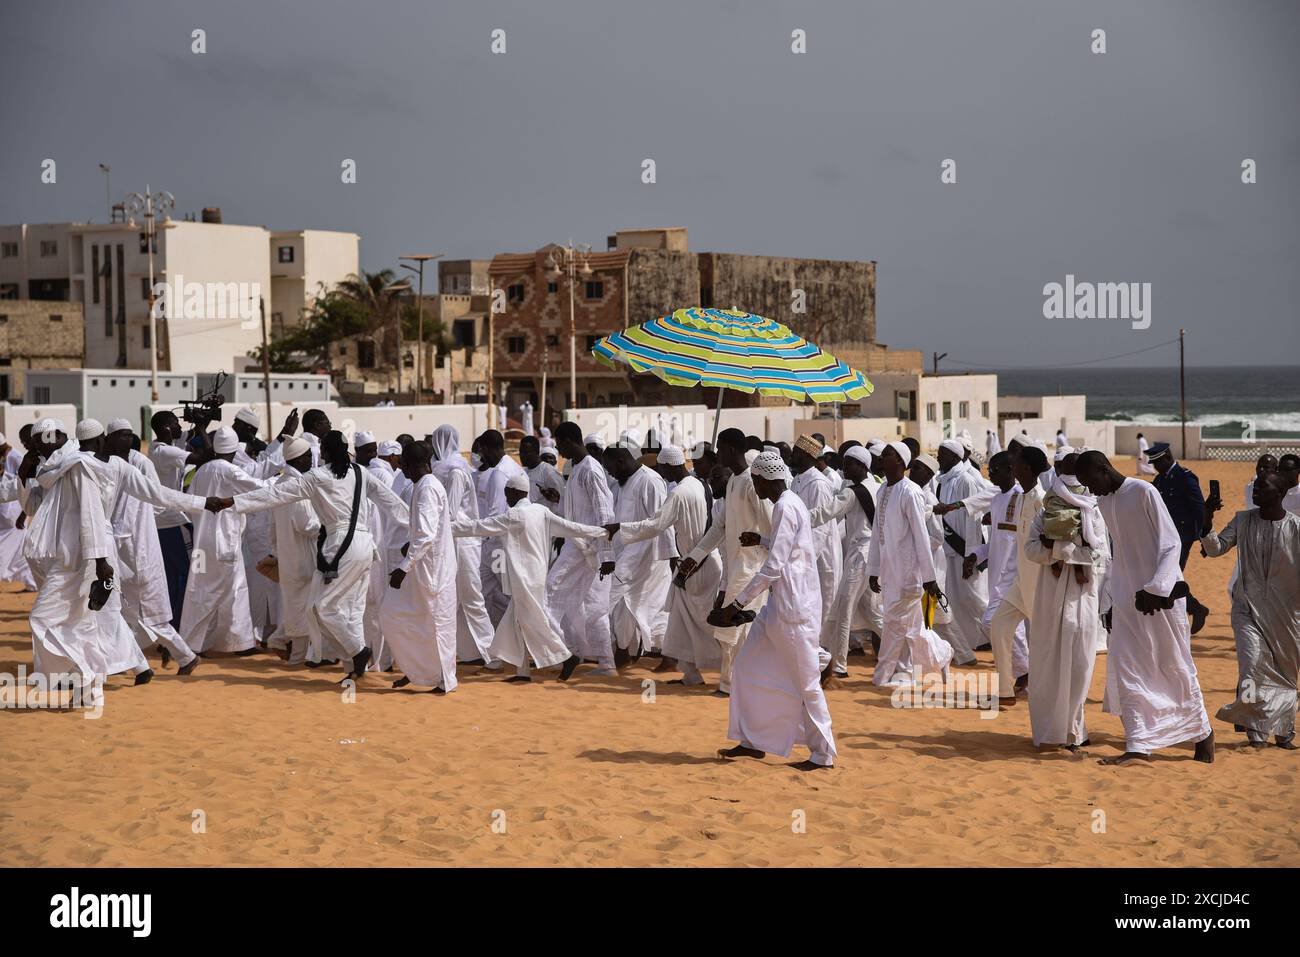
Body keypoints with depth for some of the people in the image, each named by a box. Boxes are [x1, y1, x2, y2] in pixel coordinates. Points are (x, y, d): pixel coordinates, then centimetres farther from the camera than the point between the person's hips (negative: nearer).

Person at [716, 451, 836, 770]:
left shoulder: (786, 507, -17)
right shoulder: (789, 503, 13)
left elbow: (773, 567, -22)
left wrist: (737, 603, -19)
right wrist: (762, 539, 16)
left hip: (794, 606, -10)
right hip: (781, 602, 10)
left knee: (805, 681, -2)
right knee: (748, 666, 13)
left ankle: (823, 753, 8)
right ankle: (752, 741, 20)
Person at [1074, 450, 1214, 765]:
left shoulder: (1143, 492, -12)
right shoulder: (1103, 503, 9)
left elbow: (1171, 544, -13)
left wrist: (1155, 588, -21)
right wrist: (1110, 601, 14)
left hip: (1161, 594, -6)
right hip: (1127, 597, 6)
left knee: (1175, 667, 4)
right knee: (1125, 670, -3)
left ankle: (1203, 733, 22)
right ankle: (1139, 746, 1)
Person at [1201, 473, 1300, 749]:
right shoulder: (1243, 520, 0)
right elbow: (1215, 548, -3)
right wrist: (1207, 519, -17)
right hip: (1248, 606, 0)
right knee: (1252, 660, -18)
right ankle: (1255, 728, -10)